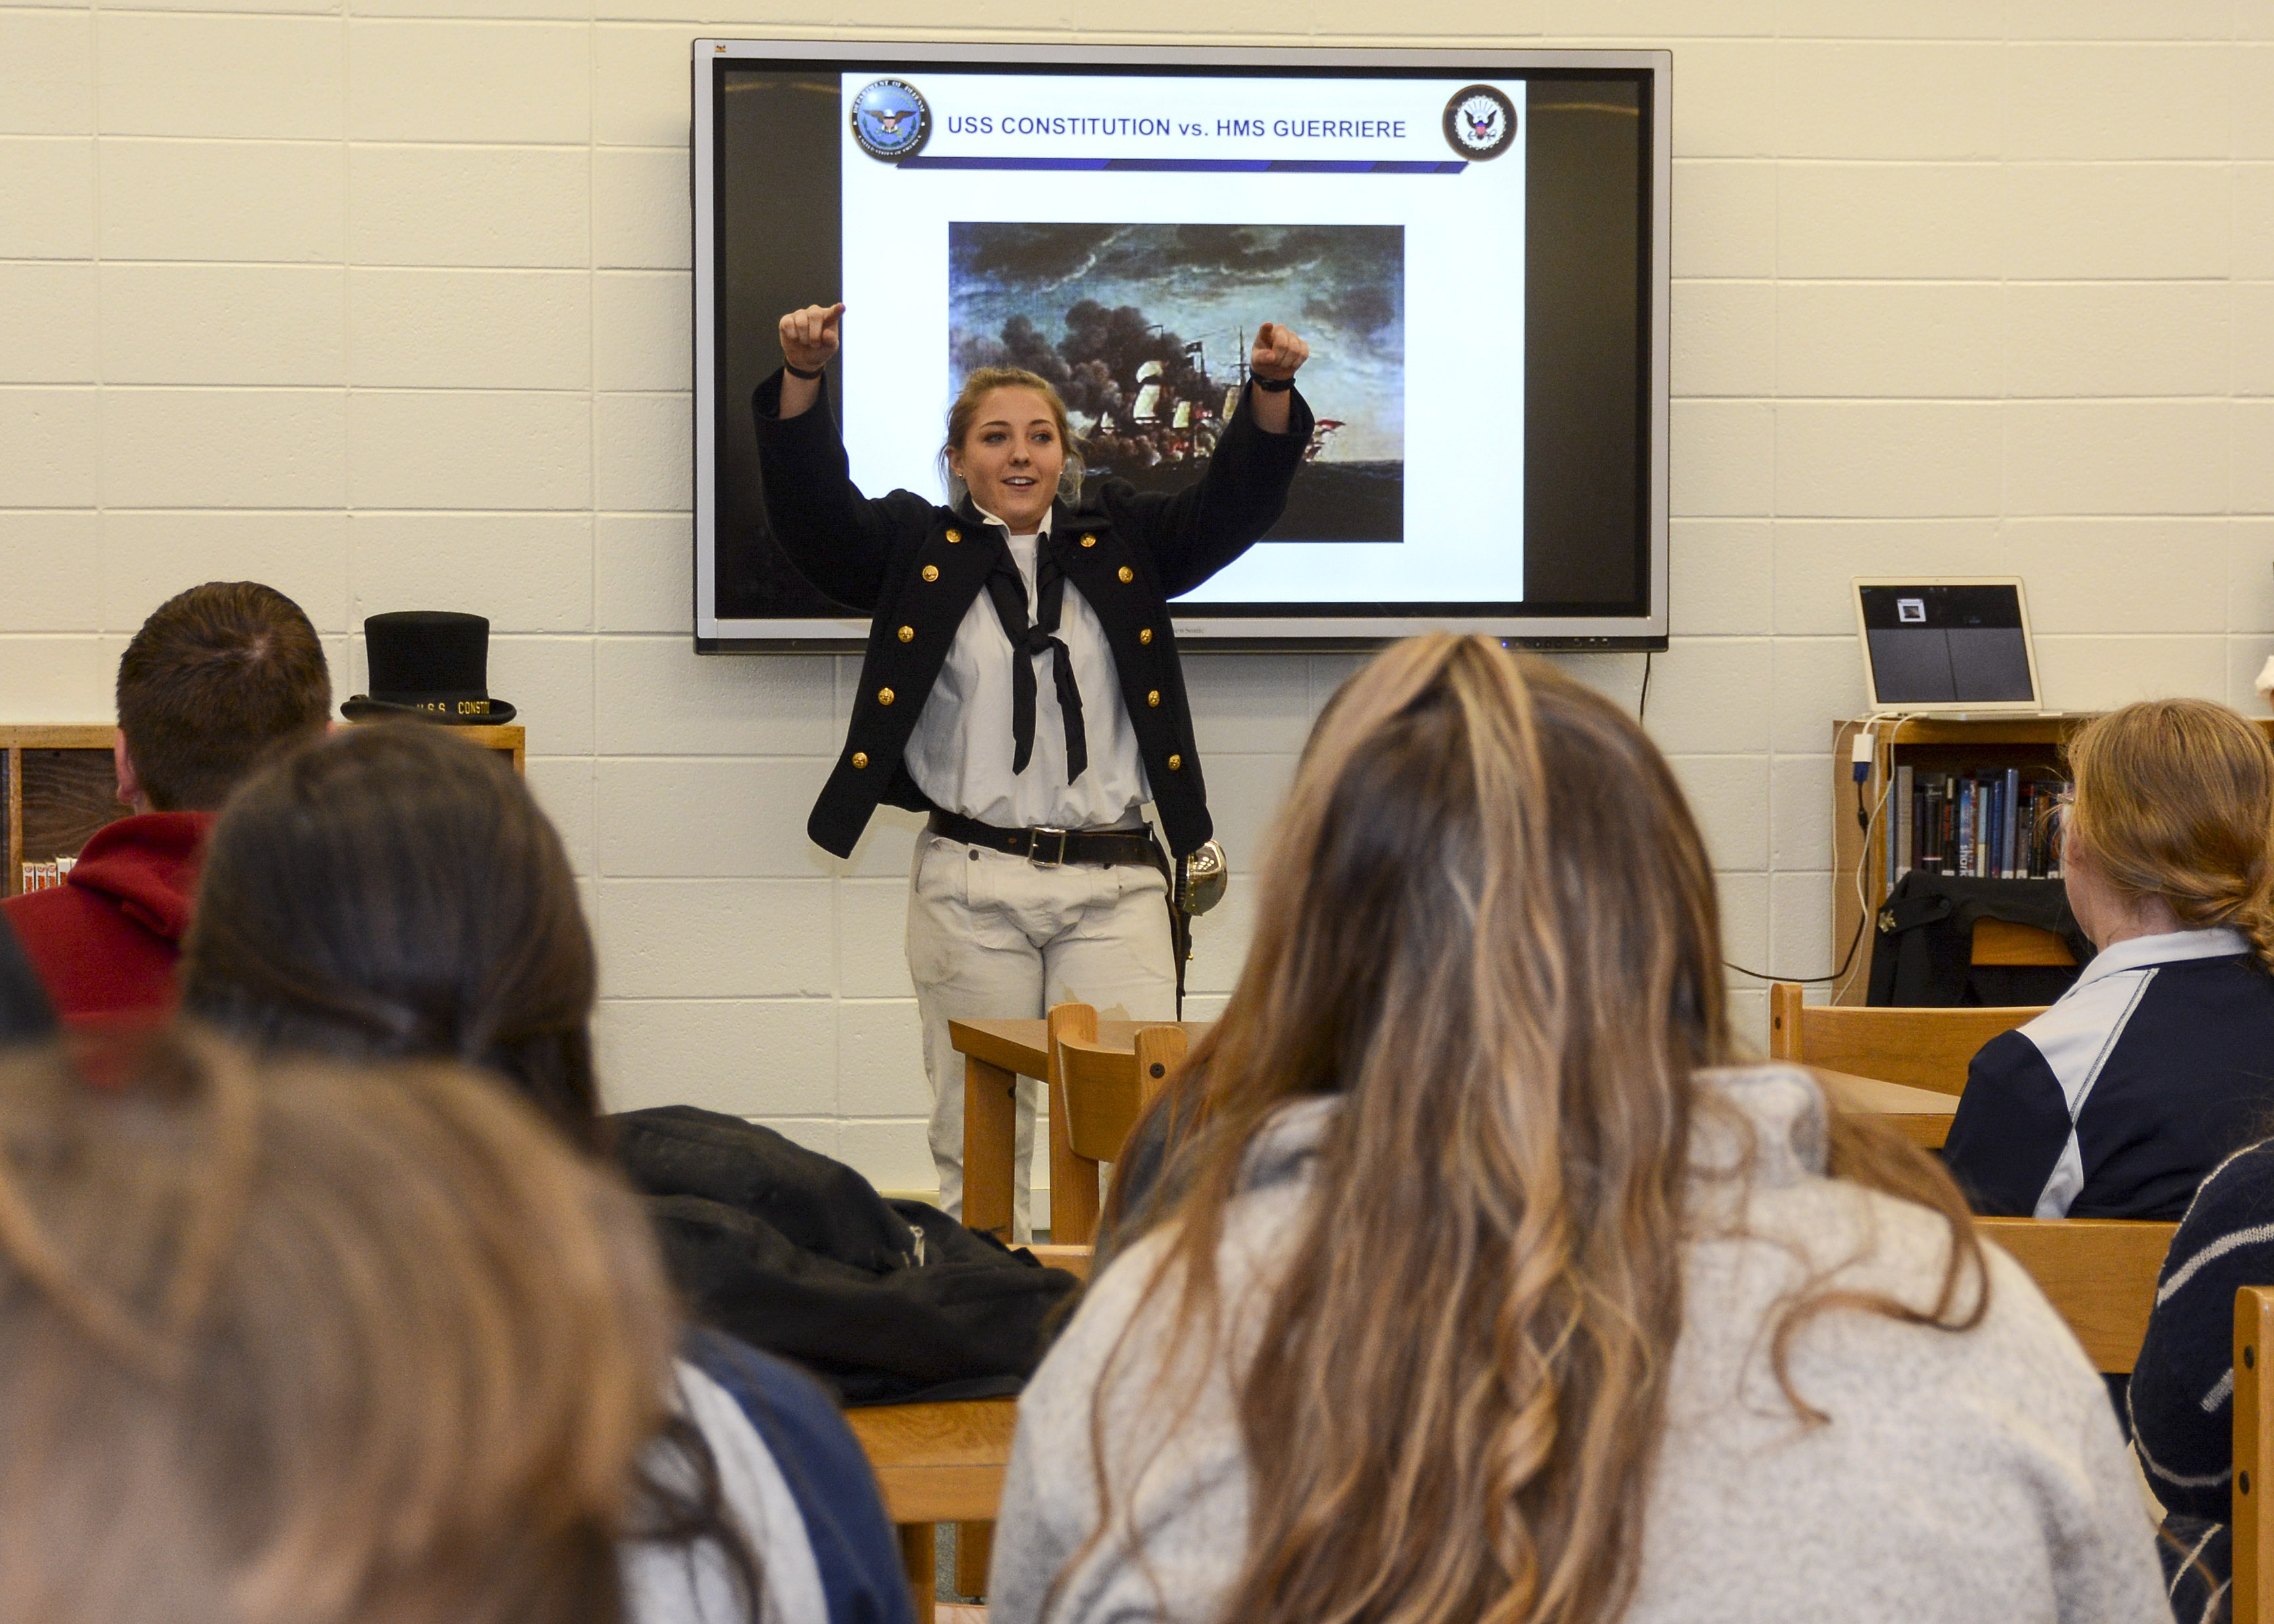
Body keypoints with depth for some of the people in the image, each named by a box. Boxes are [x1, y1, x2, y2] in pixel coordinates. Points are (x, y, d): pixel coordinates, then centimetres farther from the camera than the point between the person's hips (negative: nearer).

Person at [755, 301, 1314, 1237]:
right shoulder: (918, 548, 8)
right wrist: (802, 378, -20)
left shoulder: (1119, 542, 13)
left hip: (1114, 886, 1)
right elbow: (816, 510, -5)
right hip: (970, 885, -1)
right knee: (977, 1137, 4)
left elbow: (1231, 505, 5)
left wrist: (1270, 394, -12)